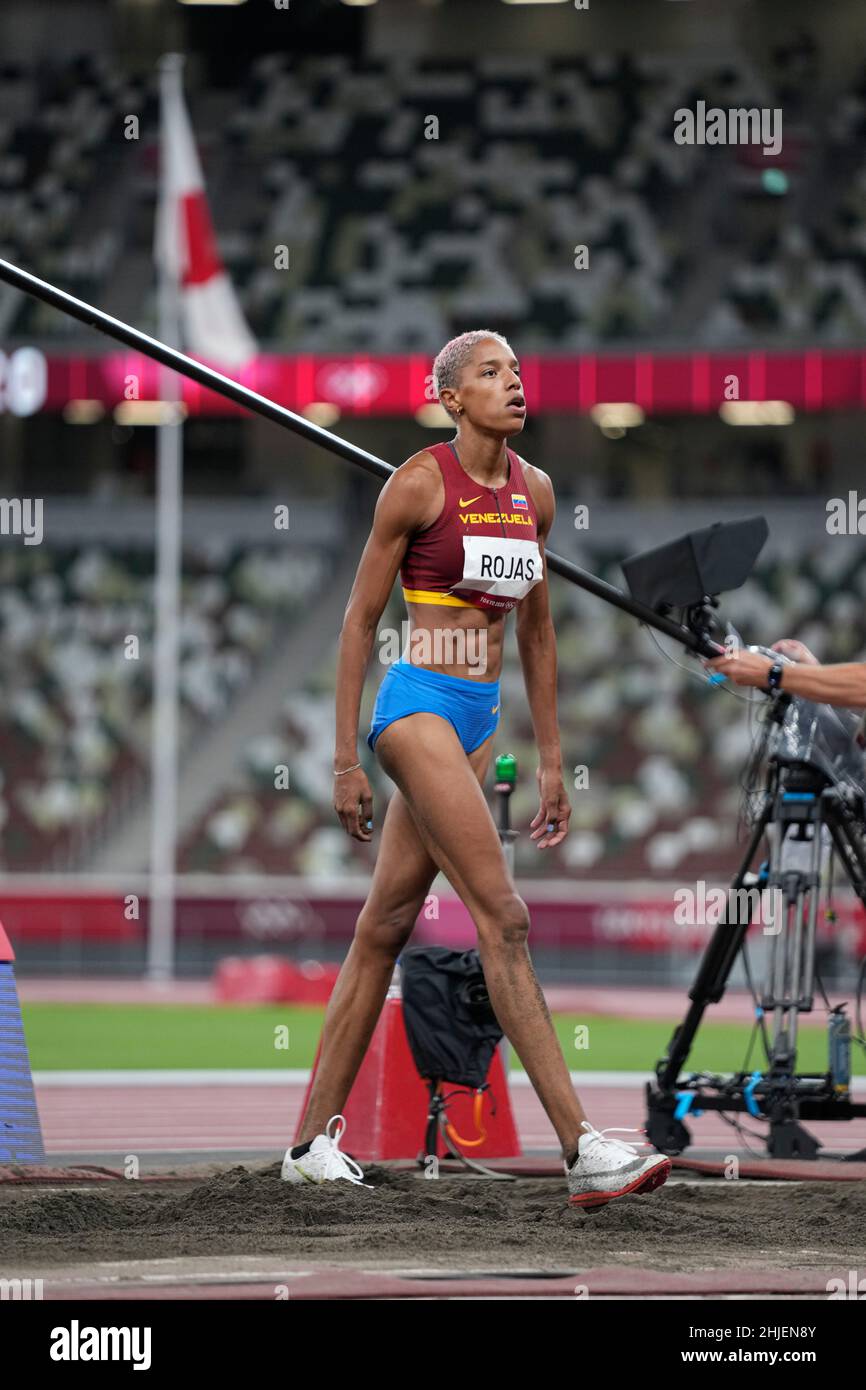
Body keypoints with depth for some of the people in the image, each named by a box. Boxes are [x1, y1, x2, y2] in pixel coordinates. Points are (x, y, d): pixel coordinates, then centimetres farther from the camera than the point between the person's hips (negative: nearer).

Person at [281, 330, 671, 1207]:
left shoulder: (535, 492, 10)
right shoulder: (418, 484, -9)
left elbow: (536, 631, 18)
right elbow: (359, 621, -5)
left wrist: (551, 758, 16)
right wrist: (346, 758, -7)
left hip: (478, 720, 7)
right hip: (419, 706, -7)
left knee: (387, 924, 11)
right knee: (503, 919, -14)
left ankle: (314, 1141, 18)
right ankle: (581, 1150, -18)